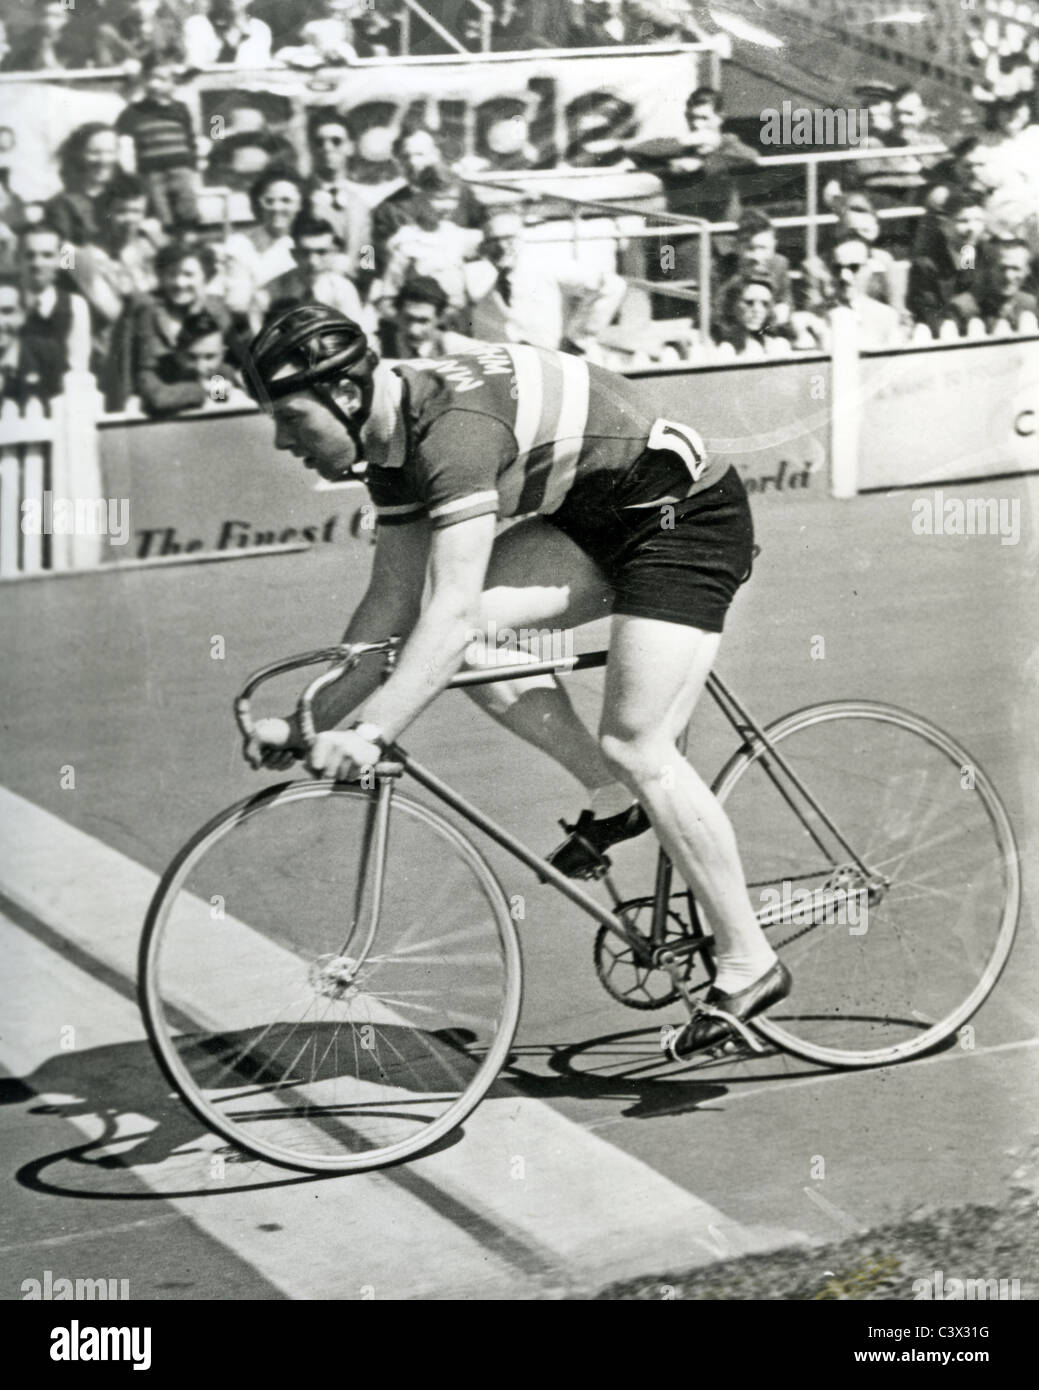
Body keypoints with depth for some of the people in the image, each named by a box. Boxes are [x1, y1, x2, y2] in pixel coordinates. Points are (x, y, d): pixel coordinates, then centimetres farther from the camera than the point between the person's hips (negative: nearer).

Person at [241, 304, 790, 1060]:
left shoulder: (457, 424, -30)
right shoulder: (397, 438, -1)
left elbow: (453, 610, -37)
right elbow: (394, 605, 5)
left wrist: (371, 734, -42)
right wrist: (309, 724, 1)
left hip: (689, 512, -9)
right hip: (600, 519, 9)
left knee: (636, 744, -14)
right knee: (474, 638, -8)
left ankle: (750, 963, -3)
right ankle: (613, 798, 6)